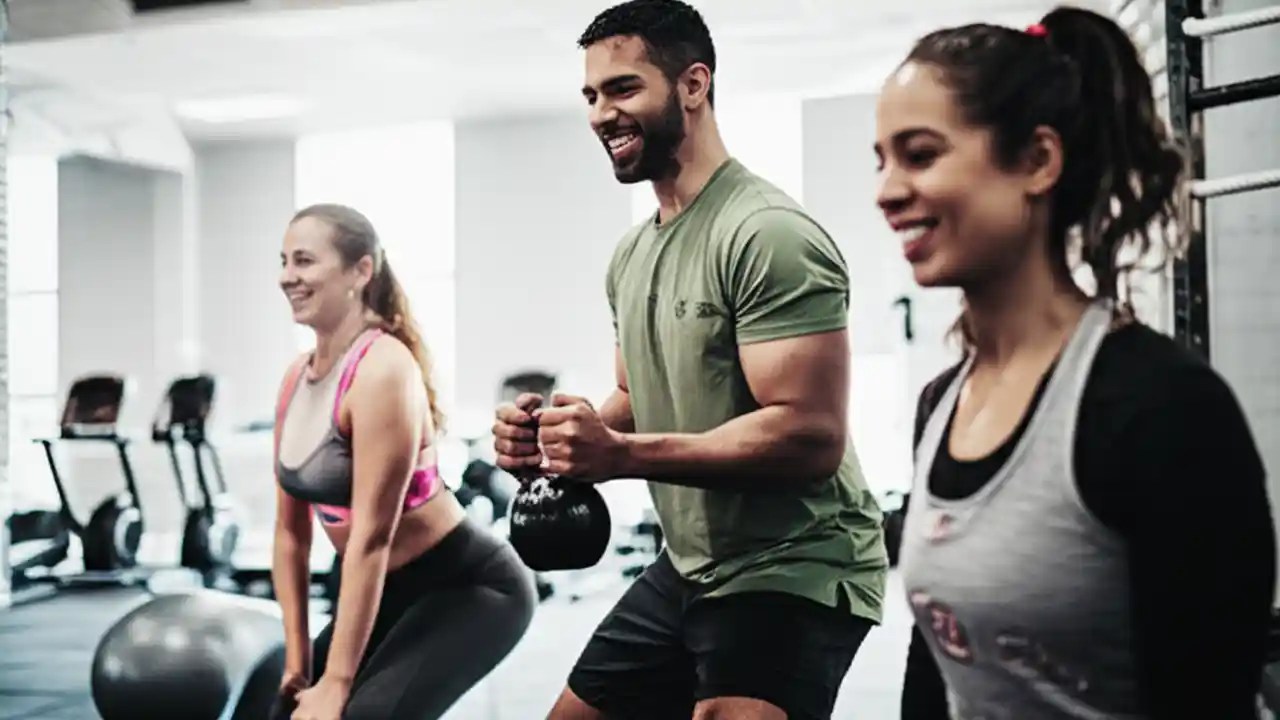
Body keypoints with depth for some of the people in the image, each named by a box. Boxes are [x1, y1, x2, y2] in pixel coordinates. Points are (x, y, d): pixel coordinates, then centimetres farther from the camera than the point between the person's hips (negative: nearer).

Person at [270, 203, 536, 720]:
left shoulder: (382, 372, -24)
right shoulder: (297, 378, 2)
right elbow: (290, 531, 6)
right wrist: (298, 661, 3)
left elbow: (371, 538, -26)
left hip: (469, 588, -9)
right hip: (391, 592, 9)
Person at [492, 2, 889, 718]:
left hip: (791, 577, -9)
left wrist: (619, 455, -30)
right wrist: (557, 431, -2)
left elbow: (811, 437, -27)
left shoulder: (769, 235, -20)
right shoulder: (634, 254, 9)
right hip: (689, 570, 9)